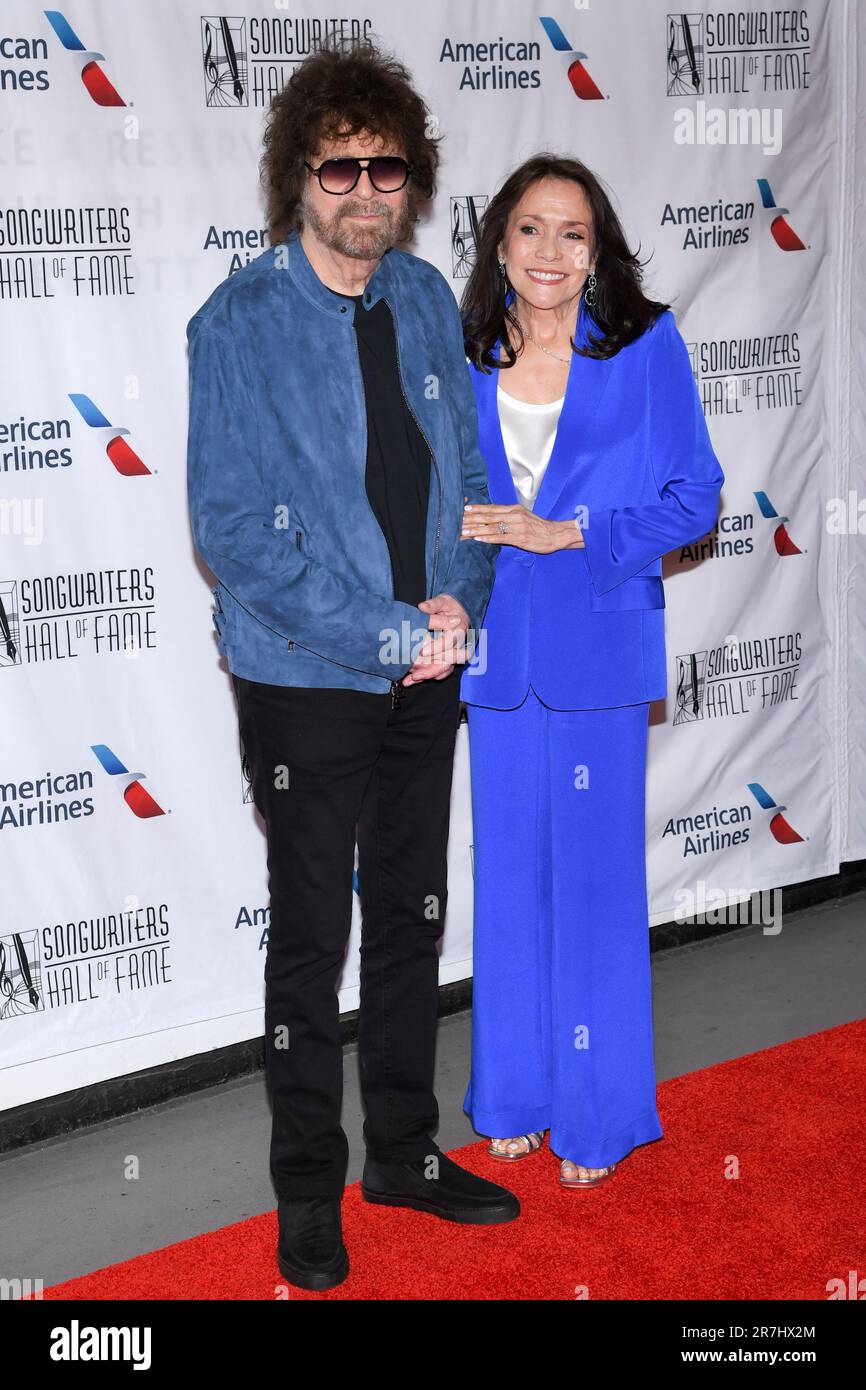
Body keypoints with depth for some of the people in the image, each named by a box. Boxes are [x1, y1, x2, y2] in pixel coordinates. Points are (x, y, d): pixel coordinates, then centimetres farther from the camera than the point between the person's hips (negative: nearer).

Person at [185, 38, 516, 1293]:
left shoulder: (426, 299, 3)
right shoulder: (241, 322, -13)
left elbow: (472, 469, 10)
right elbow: (232, 529, -17)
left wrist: (459, 599, -8)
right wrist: (385, 633, -18)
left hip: (429, 671, 5)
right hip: (305, 683, -5)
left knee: (413, 918, 16)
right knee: (312, 939, 6)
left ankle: (405, 1152, 33)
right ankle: (309, 1189, 24)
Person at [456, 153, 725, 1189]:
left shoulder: (645, 345, -5)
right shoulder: (470, 361, 5)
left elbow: (693, 498, -6)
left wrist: (559, 535, -14)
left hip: (597, 647, -3)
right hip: (499, 649, 3)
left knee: (594, 873, 3)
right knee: (509, 872, 10)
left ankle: (597, 1112, 19)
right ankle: (517, 1092, 27)